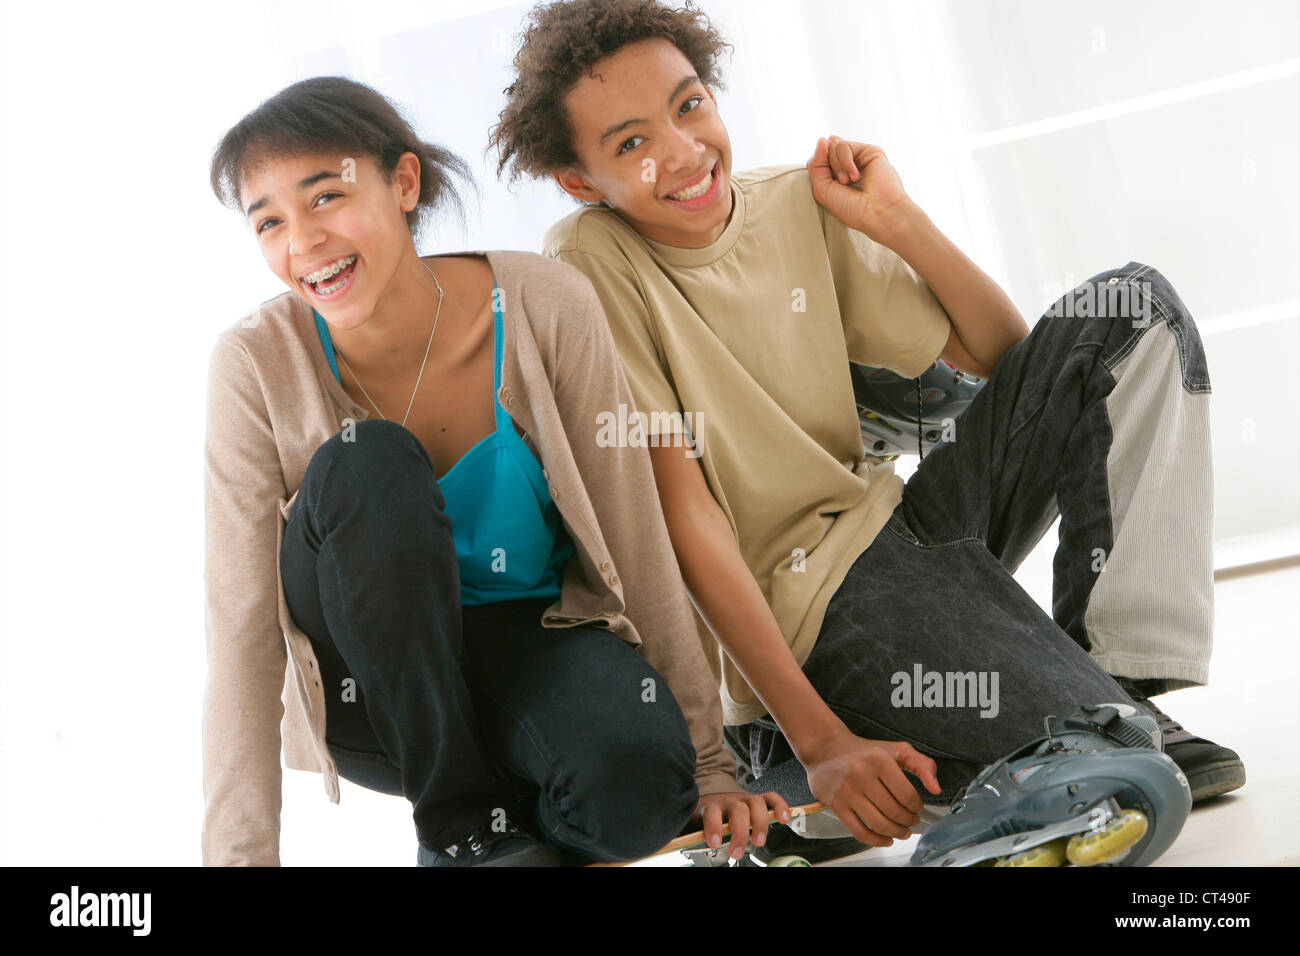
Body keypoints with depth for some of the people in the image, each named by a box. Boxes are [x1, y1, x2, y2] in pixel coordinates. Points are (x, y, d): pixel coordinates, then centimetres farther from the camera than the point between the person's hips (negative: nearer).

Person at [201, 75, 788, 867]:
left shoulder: (543, 306, -16)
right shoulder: (257, 365, -16)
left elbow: (637, 541, -11)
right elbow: (242, 630, -18)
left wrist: (706, 764, -8)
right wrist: (241, 854, -25)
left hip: (535, 642, -1)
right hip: (381, 697, 1)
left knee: (635, 774, -34)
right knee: (365, 463, -29)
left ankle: (530, 808, 3)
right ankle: (464, 818, -14)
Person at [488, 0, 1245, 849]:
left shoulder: (800, 205, 4)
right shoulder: (591, 269, -13)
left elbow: (1005, 357, 9)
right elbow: (684, 516, -18)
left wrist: (897, 220, -6)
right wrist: (819, 742, -23)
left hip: (897, 525, 8)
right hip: (798, 604, -8)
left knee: (1136, 304, -3)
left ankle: (1114, 673, -8)